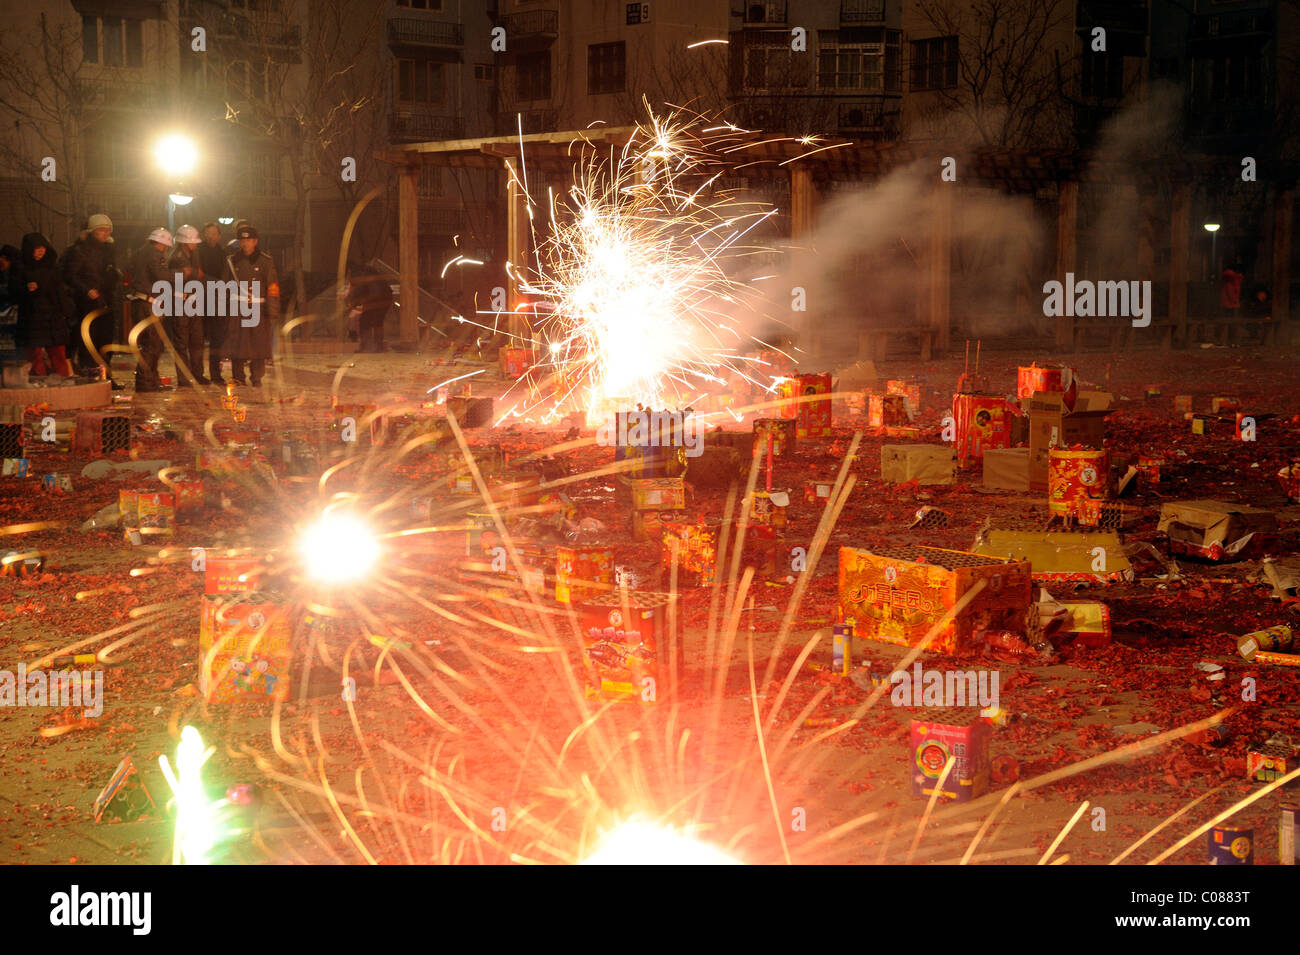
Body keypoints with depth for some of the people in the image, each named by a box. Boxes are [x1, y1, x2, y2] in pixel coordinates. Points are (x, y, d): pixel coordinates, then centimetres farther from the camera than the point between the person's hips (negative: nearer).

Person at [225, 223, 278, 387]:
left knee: (259, 344, 0)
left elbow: (273, 288, 0)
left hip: (259, 309, -2)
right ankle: (238, 377, 10)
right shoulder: (233, 261, 10)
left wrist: (273, 313, -6)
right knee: (238, 344, 0)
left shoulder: (265, 261, 1)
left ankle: (256, 378, 10)